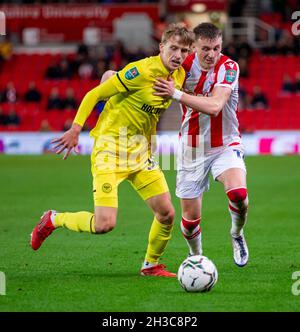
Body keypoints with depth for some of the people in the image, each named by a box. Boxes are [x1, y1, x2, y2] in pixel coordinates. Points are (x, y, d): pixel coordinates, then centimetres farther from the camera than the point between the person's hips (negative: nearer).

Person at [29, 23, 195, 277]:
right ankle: (53, 220, 10)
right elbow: (95, 95, -14)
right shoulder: (142, 70, -20)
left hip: (141, 151, 8)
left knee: (166, 213, 2)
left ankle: (151, 265, 27)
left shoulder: (180, 76, 4)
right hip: (111, 147, -8)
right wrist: (76, 128, -22)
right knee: (105, 224, -16)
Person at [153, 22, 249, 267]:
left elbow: (214, 106, -30)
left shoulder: (228, 67, -17)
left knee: (238, 194, -29)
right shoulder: (184, 65, -9)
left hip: (225, 144, -2)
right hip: (192, 149, 2)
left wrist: (176, 94, -33)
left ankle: (237, 234, 4)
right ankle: (196, 256, 33)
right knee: (191, 218, 2)